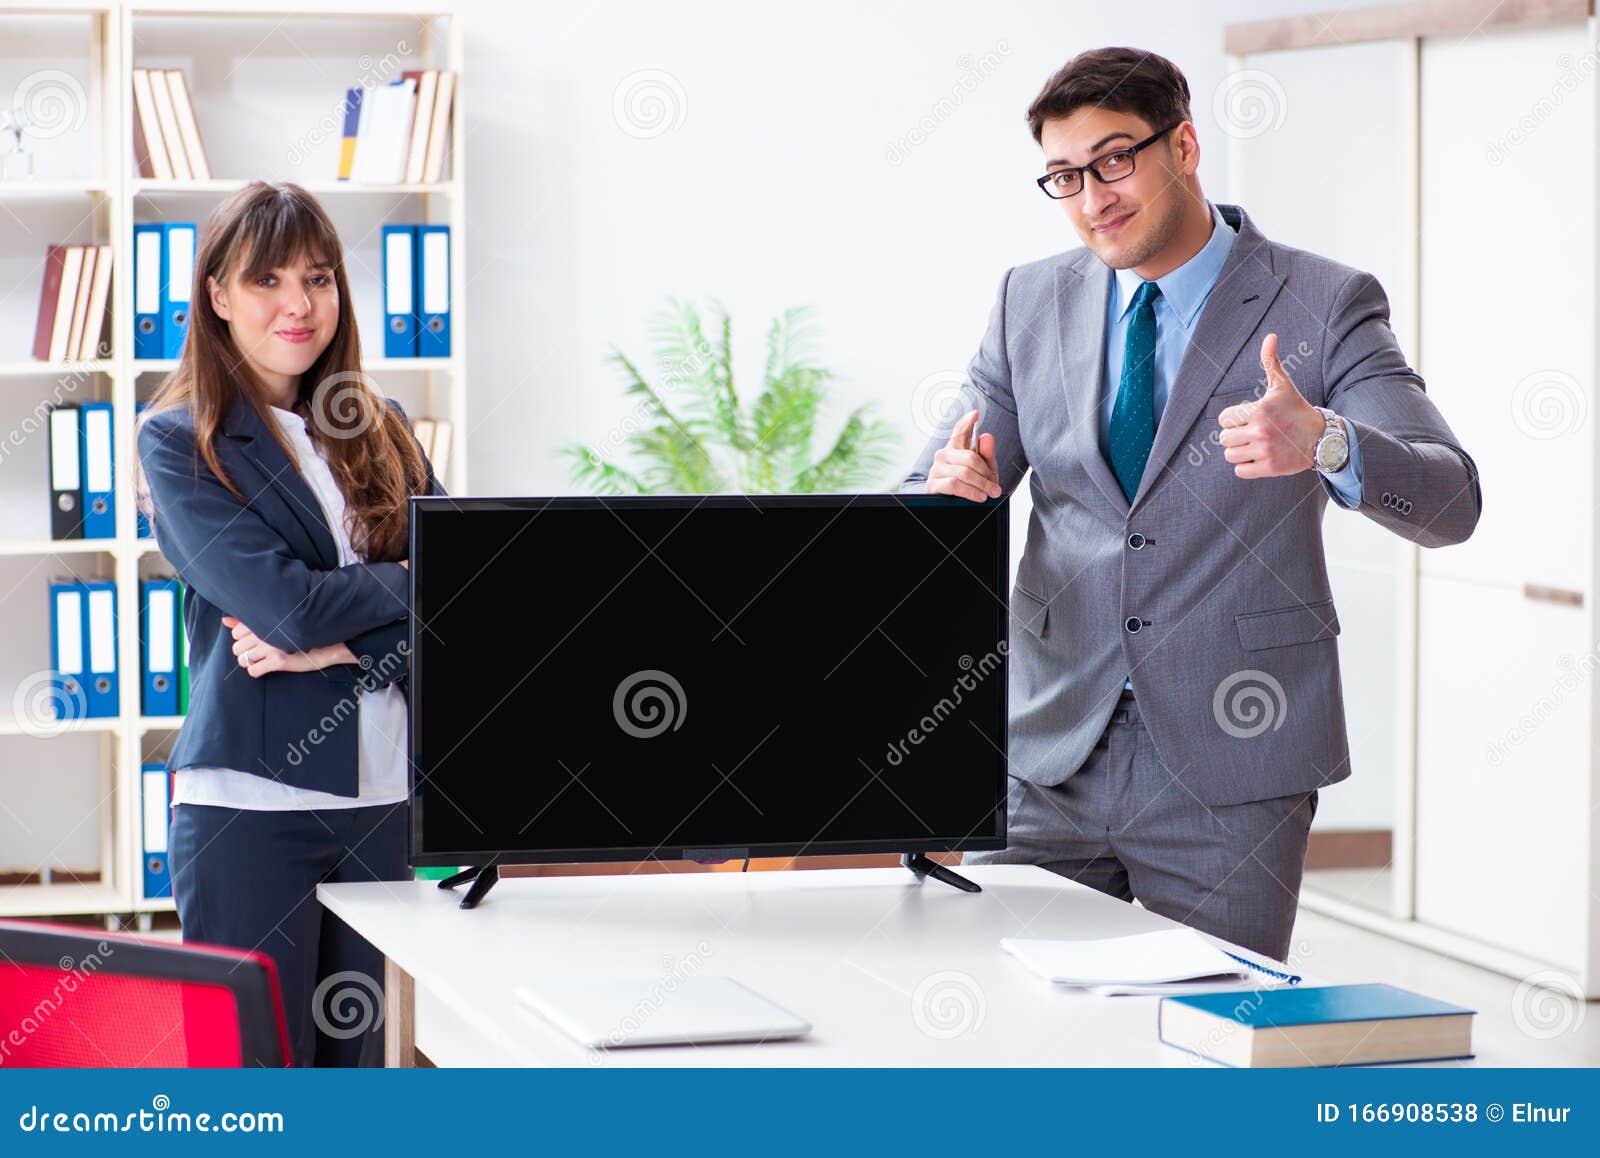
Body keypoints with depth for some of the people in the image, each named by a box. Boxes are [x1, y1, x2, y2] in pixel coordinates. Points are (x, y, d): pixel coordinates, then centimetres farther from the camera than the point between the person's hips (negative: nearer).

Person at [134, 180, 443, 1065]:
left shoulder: (383, 433, 13)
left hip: (381, 795, 5)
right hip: (253, 799, -5)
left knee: (357, 1058, 10)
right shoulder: (179, 442, -1)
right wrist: (406, 581, -1)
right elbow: (288, 604, -13)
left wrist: (338, 644, -11)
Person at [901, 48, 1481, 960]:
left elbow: (1450, 503, -12)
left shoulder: (1324, 304, -3)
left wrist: (1322, 443, -33)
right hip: (1048, 758, 3)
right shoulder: (1032, 302, 9)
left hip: (1225, 775, -3)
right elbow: (934, 489, 8)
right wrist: (949, 492, -18)